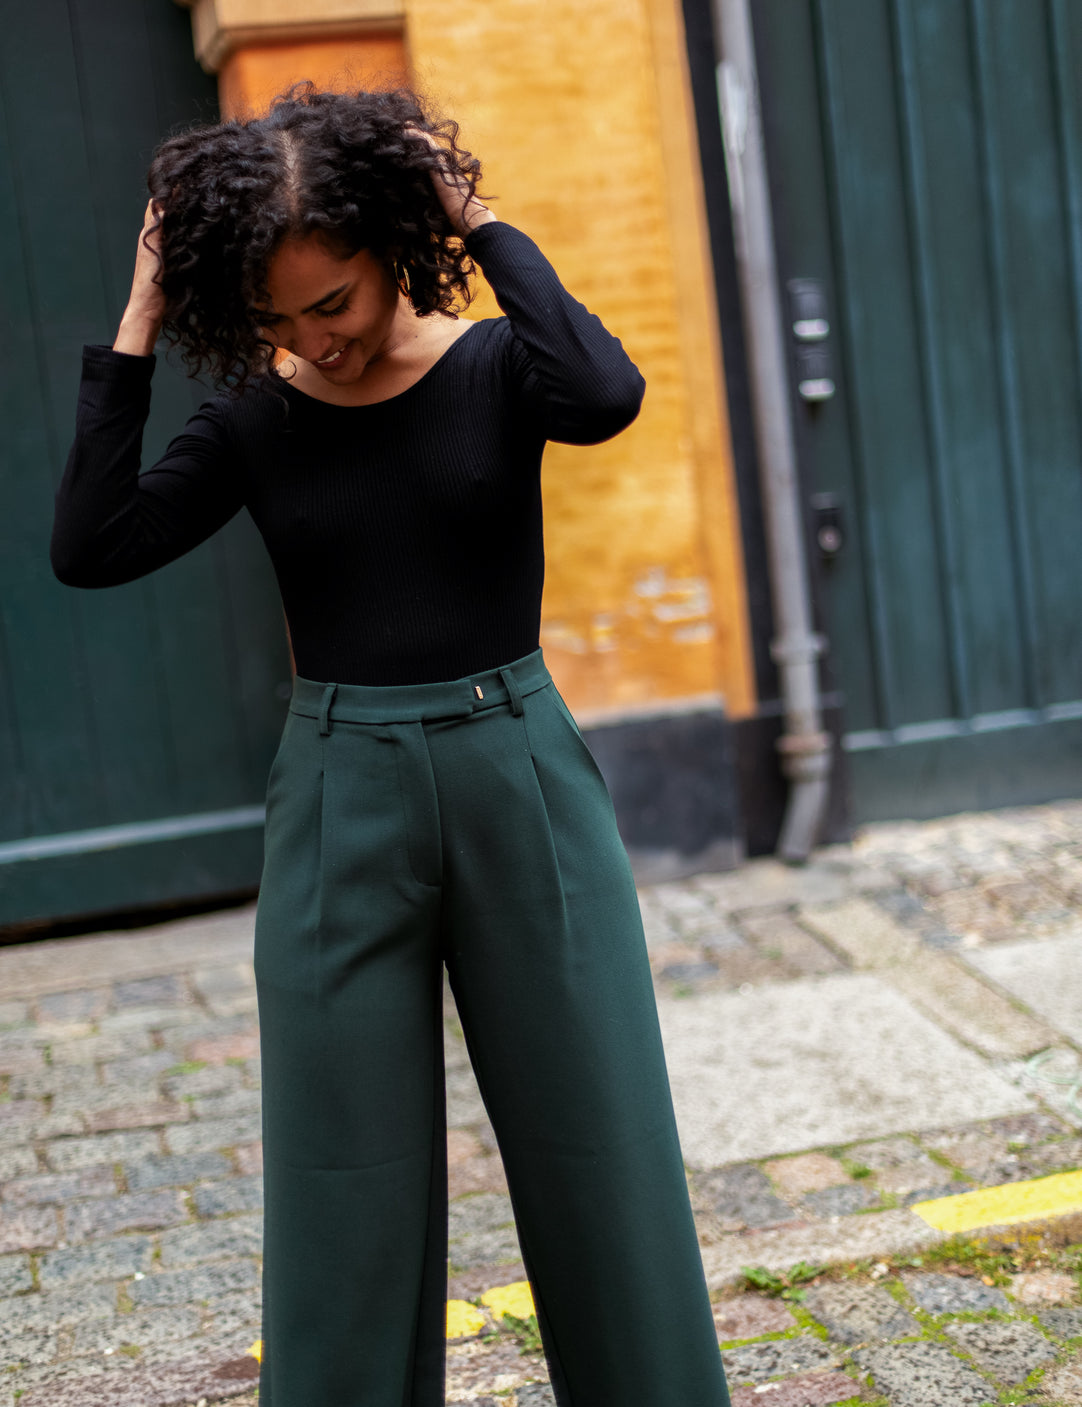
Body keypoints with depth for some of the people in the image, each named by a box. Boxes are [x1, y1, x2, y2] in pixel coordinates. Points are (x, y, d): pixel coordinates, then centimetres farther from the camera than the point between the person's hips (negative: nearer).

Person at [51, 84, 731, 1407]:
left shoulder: (492, 367, -3)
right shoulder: (253, 418, 2)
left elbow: (605, 394, -26)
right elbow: (89, 546, -11)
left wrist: (484, 231, -17)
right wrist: (135, 332, -11)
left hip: (519, 778, -1)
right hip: (338, 800, 1)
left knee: (597, 1141, 7)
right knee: (348, 1174, 8)